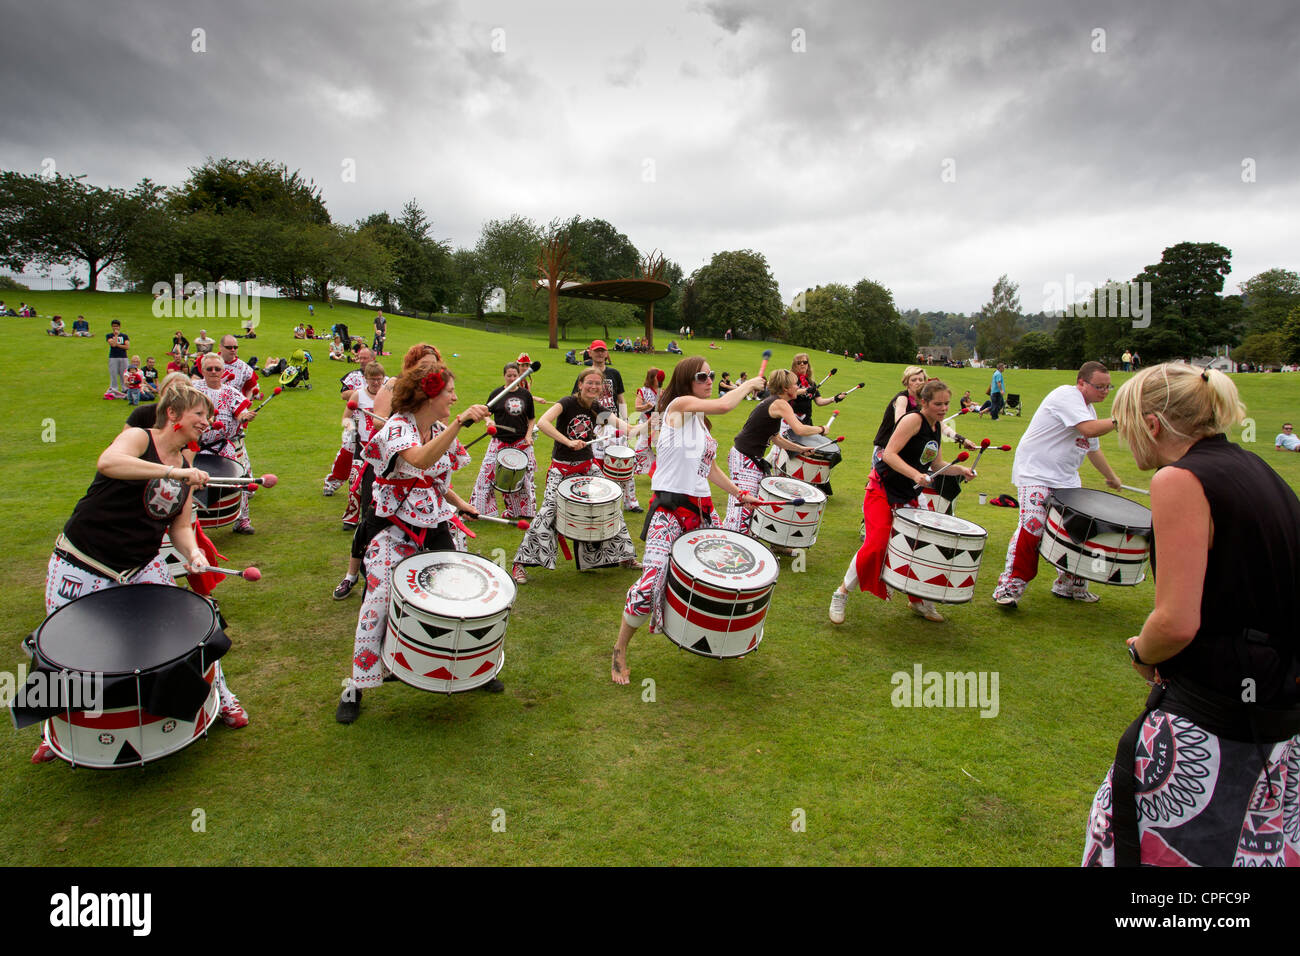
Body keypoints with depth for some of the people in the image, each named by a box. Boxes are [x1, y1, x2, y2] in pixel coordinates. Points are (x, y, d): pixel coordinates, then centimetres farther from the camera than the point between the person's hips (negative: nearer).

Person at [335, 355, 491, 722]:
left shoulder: (440, 431, 6)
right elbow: (420, 460, -41)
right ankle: (355, 687, 11)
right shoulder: (397, 427, -17)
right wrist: (459, 422, -47)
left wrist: (461, 504, 16)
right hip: (396, 531, -6)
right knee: (377, 604, -6)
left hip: (436, 527, 6)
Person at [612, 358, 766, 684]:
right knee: (651, 583, -14)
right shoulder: (679, 405, -8)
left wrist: (738, 493, 15)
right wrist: (749, 384, -3)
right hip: (670, 509, -9)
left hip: (702, 509, 9)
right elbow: (724, 405, -21)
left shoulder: (700, 419, 17)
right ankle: (620, 651, 7)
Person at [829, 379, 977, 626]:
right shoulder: (913, 420, -14)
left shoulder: (937, 427, 11)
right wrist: (915, 475, -33)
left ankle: (918, 600, 26)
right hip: (883, 489, -8)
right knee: (876, 544, -17)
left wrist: (959, 469, 2)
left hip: (909, 495, 8)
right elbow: (889, 454, -23)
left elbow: (936, 465, 19)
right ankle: (842, 594, -2)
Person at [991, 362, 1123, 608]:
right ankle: (1009, 588, -12)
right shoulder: (1067, 395, -12)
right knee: (1031, 527, -18)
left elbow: (1093, 448, 31)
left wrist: (1111, 476, 34)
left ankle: (1070, 586, 25)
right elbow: (1089, 429, -25)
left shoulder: (1088, 409, 18)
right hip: (1035, 474, -10)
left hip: (1066, 478, 10)